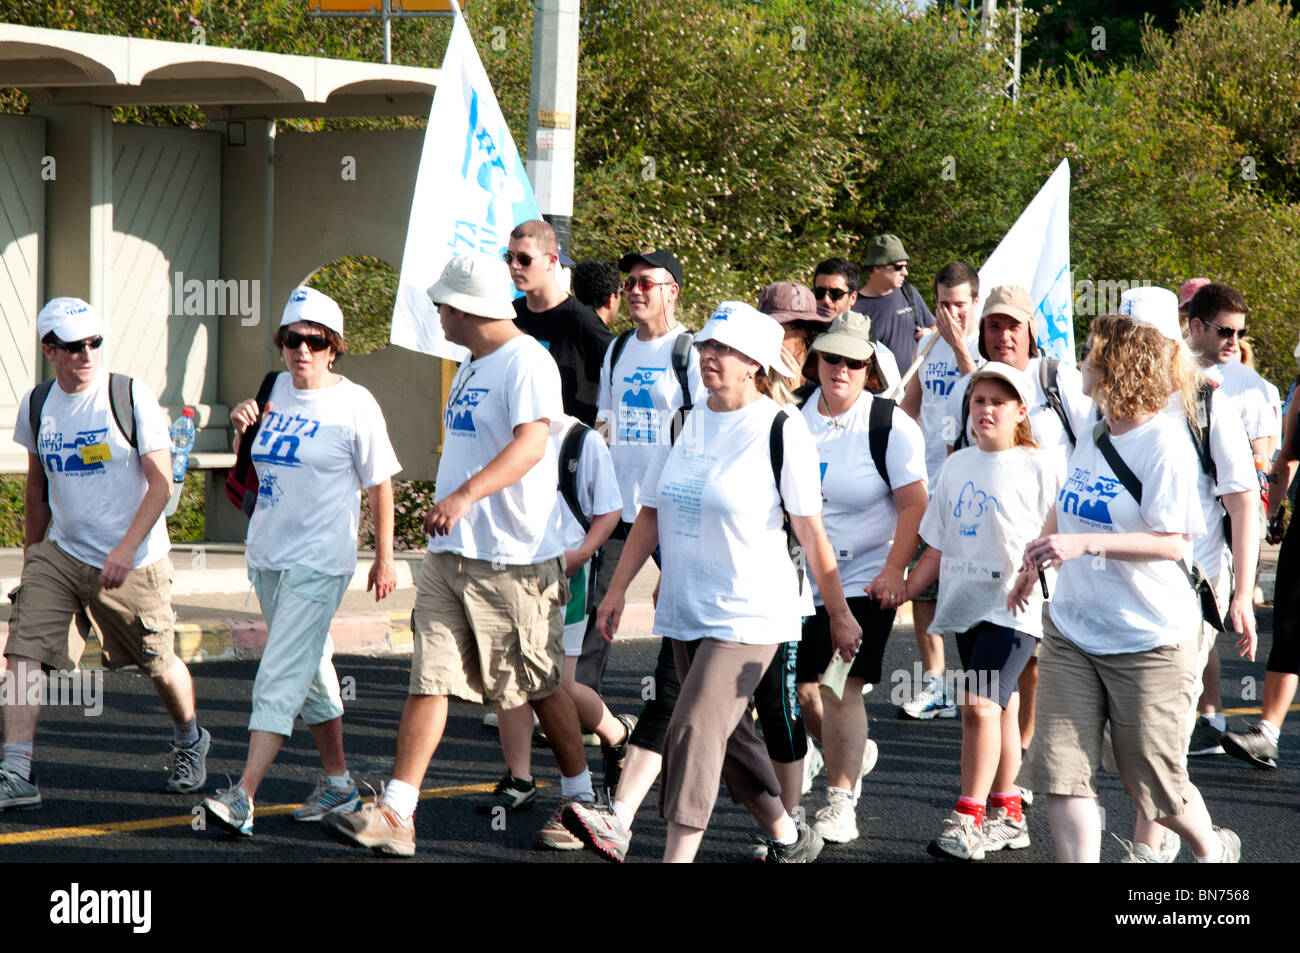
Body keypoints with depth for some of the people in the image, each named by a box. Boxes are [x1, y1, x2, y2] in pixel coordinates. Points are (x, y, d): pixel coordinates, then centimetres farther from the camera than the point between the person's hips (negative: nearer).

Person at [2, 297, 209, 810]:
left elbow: (161, 483, -12)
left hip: (134, 563, -3)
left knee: (159, 666, 9)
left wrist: (126, 550, -22)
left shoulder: (131, 398, -11)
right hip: (61, 554, 3)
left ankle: (189, 740, 39)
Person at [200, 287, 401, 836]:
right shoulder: (274, 391, 9)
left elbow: (379, 484, -2)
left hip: (321, 559, -7)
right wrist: (241, 428, -1)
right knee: (309, 669, 15)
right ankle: (338, 783, 25)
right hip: (266, 554, 7)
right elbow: (250, 468, 19)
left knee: (280, 675, -14)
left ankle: (243, 798, -20)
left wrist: (385, 558, -2)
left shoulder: (354, 405, -8)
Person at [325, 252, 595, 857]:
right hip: (450, 553, 8)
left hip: (511, 558, -8)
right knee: (429, 680, 0)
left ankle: (581, 802, 22)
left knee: (539, 685, 4)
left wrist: (464, 496, -40)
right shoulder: (473, 365, 17)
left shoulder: (527, 361, -14)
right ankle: (394, 815, -4)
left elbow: (531, 444, -29)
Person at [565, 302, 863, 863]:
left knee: (695, 728, -15)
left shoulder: (781, 431, -10)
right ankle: (789, 838, 31)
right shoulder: (685, 423, 7)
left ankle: (677, 854, -14)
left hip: (749, 614, -7)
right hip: (685, 608, 7)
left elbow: (811, 532, -7)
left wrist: (838, 614, -3)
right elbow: (651, 514, 14)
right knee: (728, 733, 14)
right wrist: (618, 588, 11)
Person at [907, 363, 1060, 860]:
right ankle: (1006, 814, 22)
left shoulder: (1038, 468, -4)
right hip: (966, 604, 6)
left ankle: (968, 819, -14)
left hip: (1014, 606, -6)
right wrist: (905, 587, 10)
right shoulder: (957, 465, 13)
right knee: (1001, 706, 13)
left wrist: (1035, 577, -19)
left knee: (980, 704, -17)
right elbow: (939, 544, 18)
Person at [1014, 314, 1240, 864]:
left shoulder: (1165, 444, -14)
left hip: (1149, 641, -7)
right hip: (1072, 633, 7)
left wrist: (1083, 544, -28)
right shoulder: (1093, 436, 8)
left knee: (1154, 784, 6)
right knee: (1060, 771, -6)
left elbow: (1171, 543, -20)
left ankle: (1213, 849, 34)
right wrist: (1034, 562, 35)